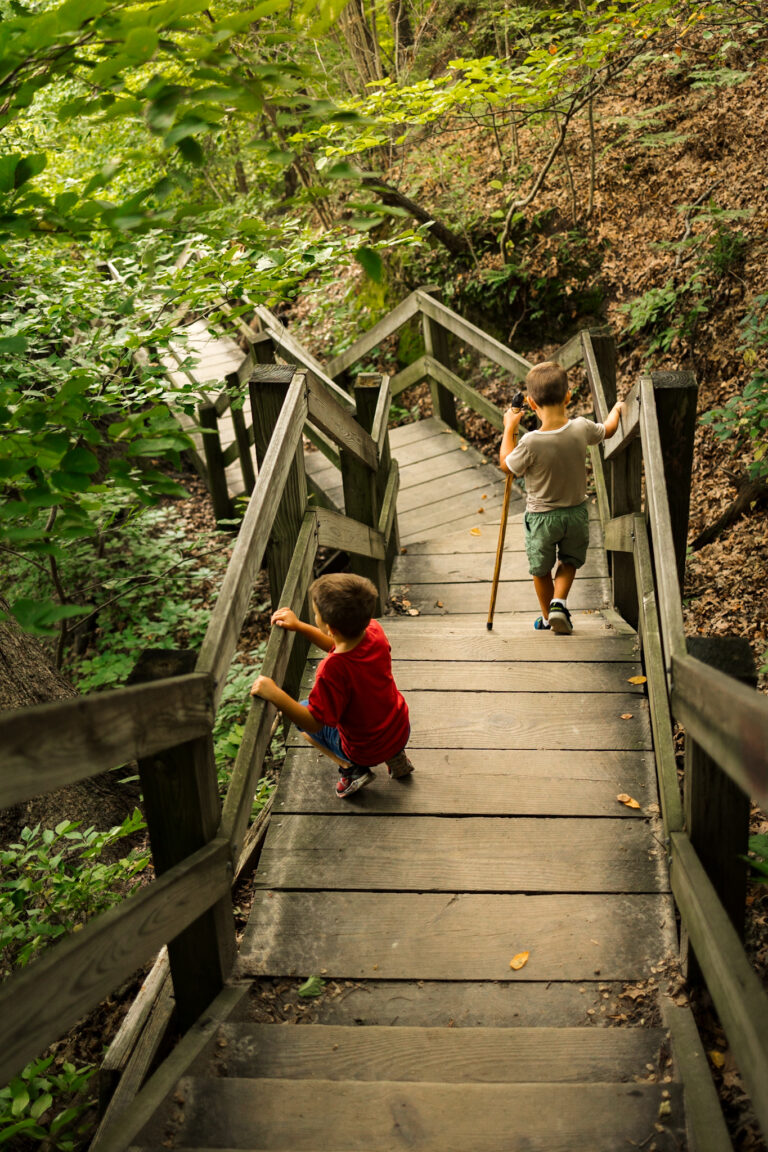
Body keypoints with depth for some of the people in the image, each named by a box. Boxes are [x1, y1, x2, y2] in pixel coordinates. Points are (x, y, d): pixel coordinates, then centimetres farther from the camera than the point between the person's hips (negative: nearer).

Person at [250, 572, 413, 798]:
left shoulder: (333, 670, -36)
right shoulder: (375, 631, -17)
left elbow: (314, 723, -27)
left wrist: (275, 694, -33)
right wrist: (299, 626, 1)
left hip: (366, 751, -5)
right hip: (402, 732, 5)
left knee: (302, 717, 13)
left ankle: (352, 769, 7)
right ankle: (395, 756, 21)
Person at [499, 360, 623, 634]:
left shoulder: (530, 442, -29)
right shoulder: (581, 429, -18)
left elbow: (506, 466, -10)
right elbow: (608, 429, 5)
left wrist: (509, 429, -2)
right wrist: (616, 409, 26)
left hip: (541, 517, -3)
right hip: (576, 512, 3)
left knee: (540, 568, 20)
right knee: (570, 561, 26)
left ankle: (547, 615, 36)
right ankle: (559, 603, 6)